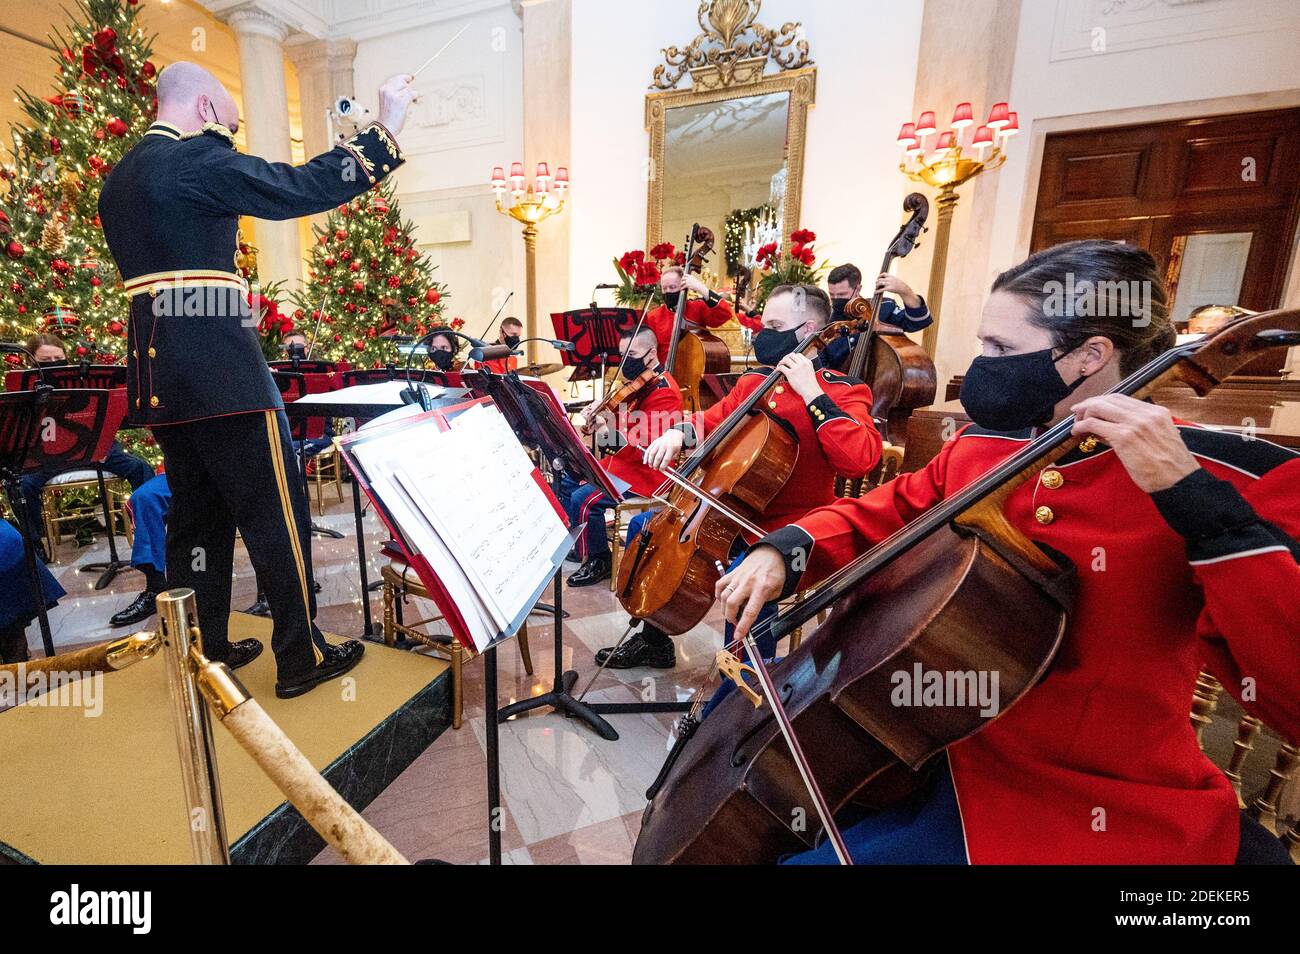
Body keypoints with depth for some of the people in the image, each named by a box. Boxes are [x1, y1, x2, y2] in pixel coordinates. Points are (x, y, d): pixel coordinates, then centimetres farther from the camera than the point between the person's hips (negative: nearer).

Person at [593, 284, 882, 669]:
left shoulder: (843, 391, -10)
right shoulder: (753, 381, 8)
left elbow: (859, 460, -27)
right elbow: (712, 423, 19)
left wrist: (812, 394, -26)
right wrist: (680, 432, -4)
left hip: (789, 525, -7)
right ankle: (654, 641, 22)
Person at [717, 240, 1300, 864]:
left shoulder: (1235, 477, -15)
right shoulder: (978, 447, -1)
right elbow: (884, 516, 9)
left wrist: (1198, 501, -33)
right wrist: (786, 549, -9)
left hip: (1089, 812, -5)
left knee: (807, 852, -12)